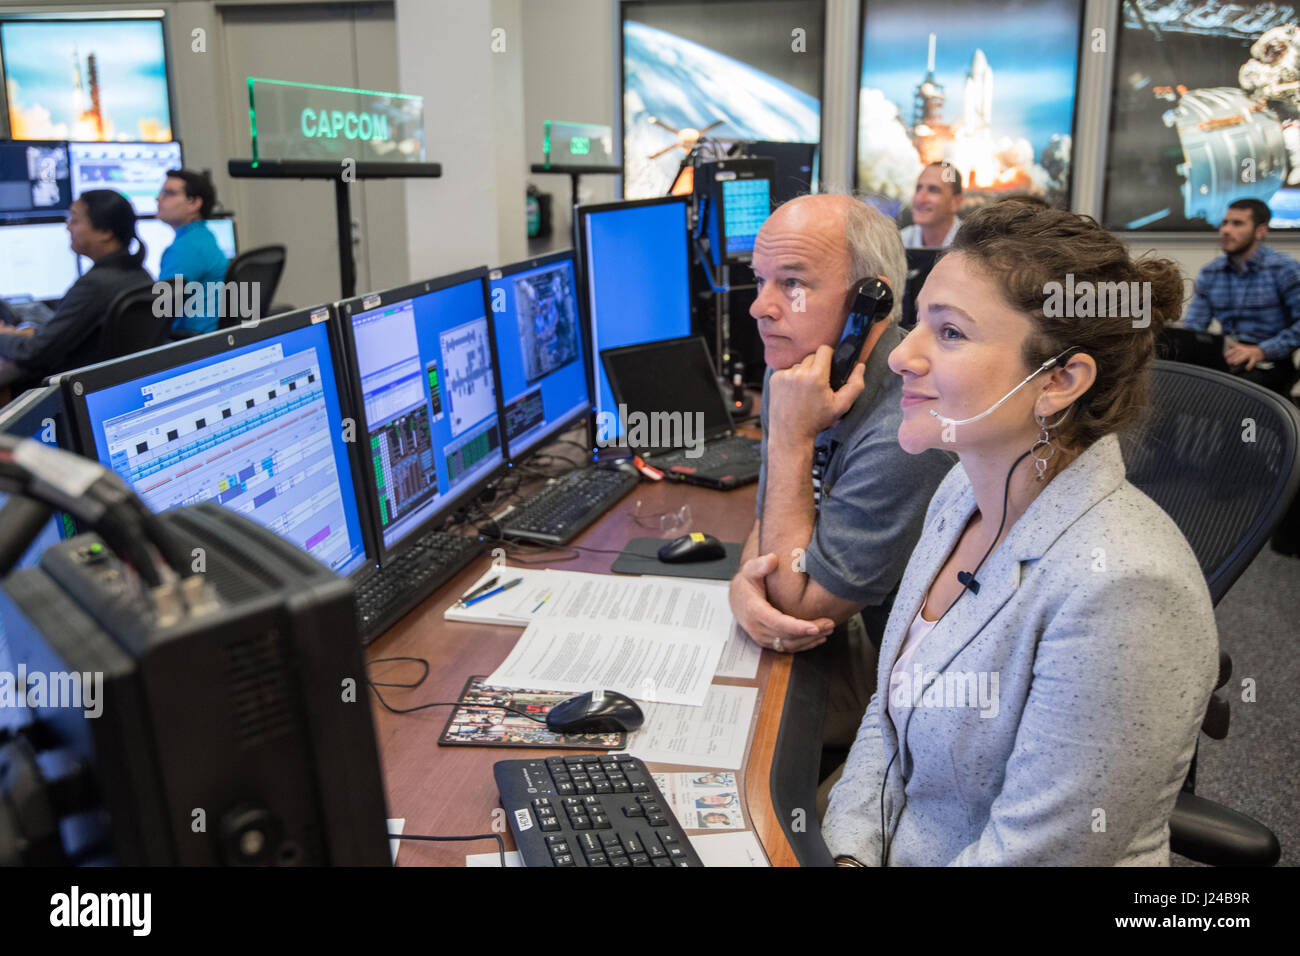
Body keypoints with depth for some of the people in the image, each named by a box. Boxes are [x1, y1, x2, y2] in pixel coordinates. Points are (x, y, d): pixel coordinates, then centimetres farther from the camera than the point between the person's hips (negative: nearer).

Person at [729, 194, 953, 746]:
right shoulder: (793, 370, -3)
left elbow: (797, 607, -25)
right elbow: (772, 520, 8)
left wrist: (791, 438, -27)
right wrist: (745, 582, -17)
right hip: (841, 632, 8)